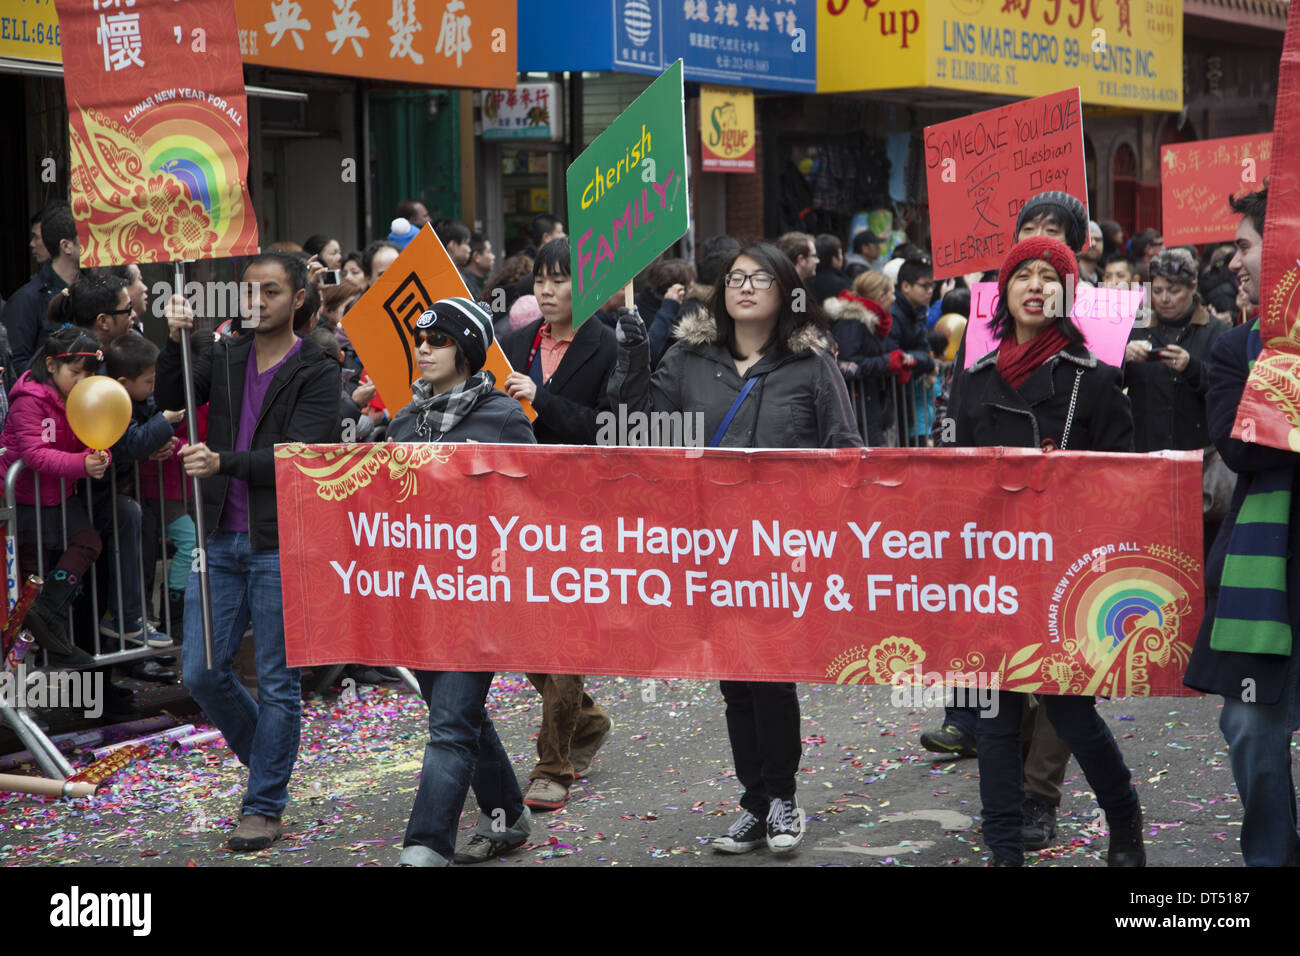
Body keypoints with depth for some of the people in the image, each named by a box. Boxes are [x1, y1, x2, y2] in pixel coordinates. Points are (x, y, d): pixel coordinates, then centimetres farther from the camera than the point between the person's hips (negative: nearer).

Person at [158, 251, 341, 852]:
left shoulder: (318, 373, -5)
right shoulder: (224, 358, 12)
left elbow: (297, 455, -16)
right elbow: (169, 400, 0)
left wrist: (224, 462, -29)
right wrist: (175, 341, -14)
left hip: (281, 544, -5)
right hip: (222, 541, 5)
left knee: (277, 681, 1)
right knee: (201, 672, 5)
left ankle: (263, 807, 12)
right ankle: (269, 760, 29)